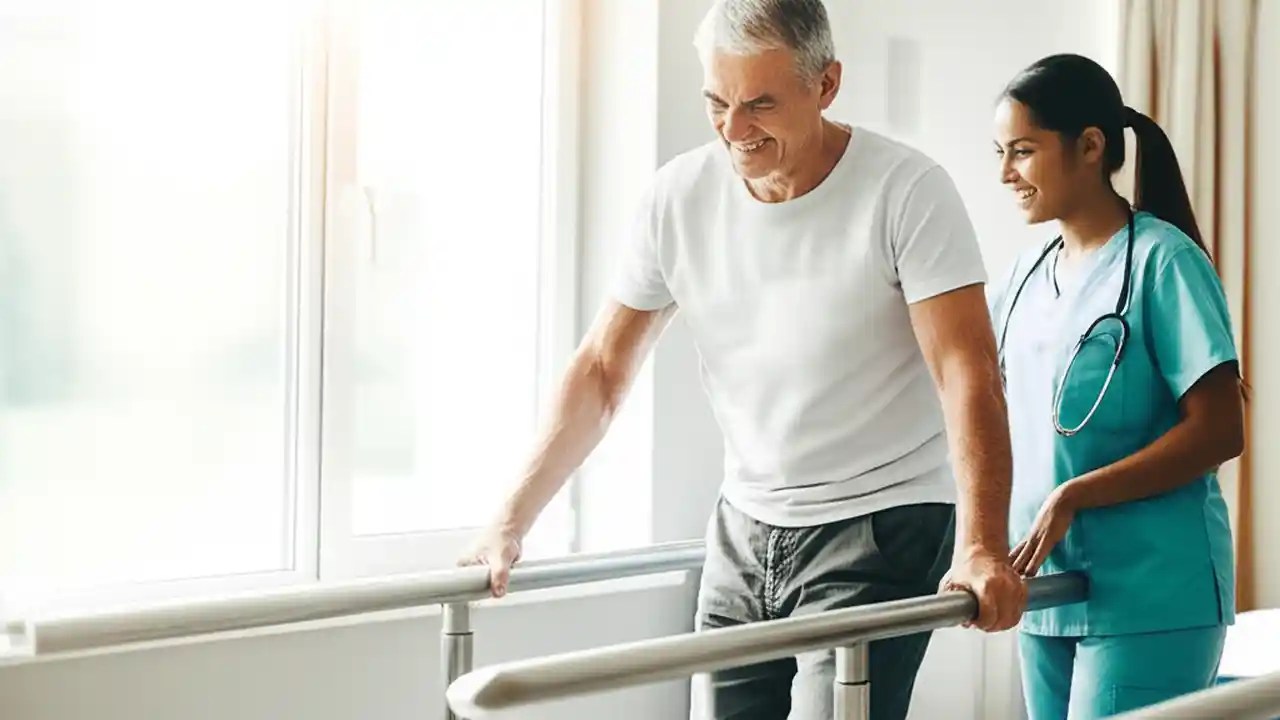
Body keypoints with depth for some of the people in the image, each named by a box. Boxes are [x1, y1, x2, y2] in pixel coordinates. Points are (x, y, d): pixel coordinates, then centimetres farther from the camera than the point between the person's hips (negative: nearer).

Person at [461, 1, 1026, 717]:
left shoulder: (907, 191, -13)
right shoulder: (680, 195, 0)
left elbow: (967, 372, -20)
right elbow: (602, 371, 5)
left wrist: (982, 549, -32)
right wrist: (512, 524, 0)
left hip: (880, 526, -5)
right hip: (745, 529, 5)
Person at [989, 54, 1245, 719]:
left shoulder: (1162, 261, -9)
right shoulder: (1028, 273, 12)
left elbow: (1220, 433, -15)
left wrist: (1072, 498, -19)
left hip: (1149, 599, -7)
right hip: (1046, 595, 7)